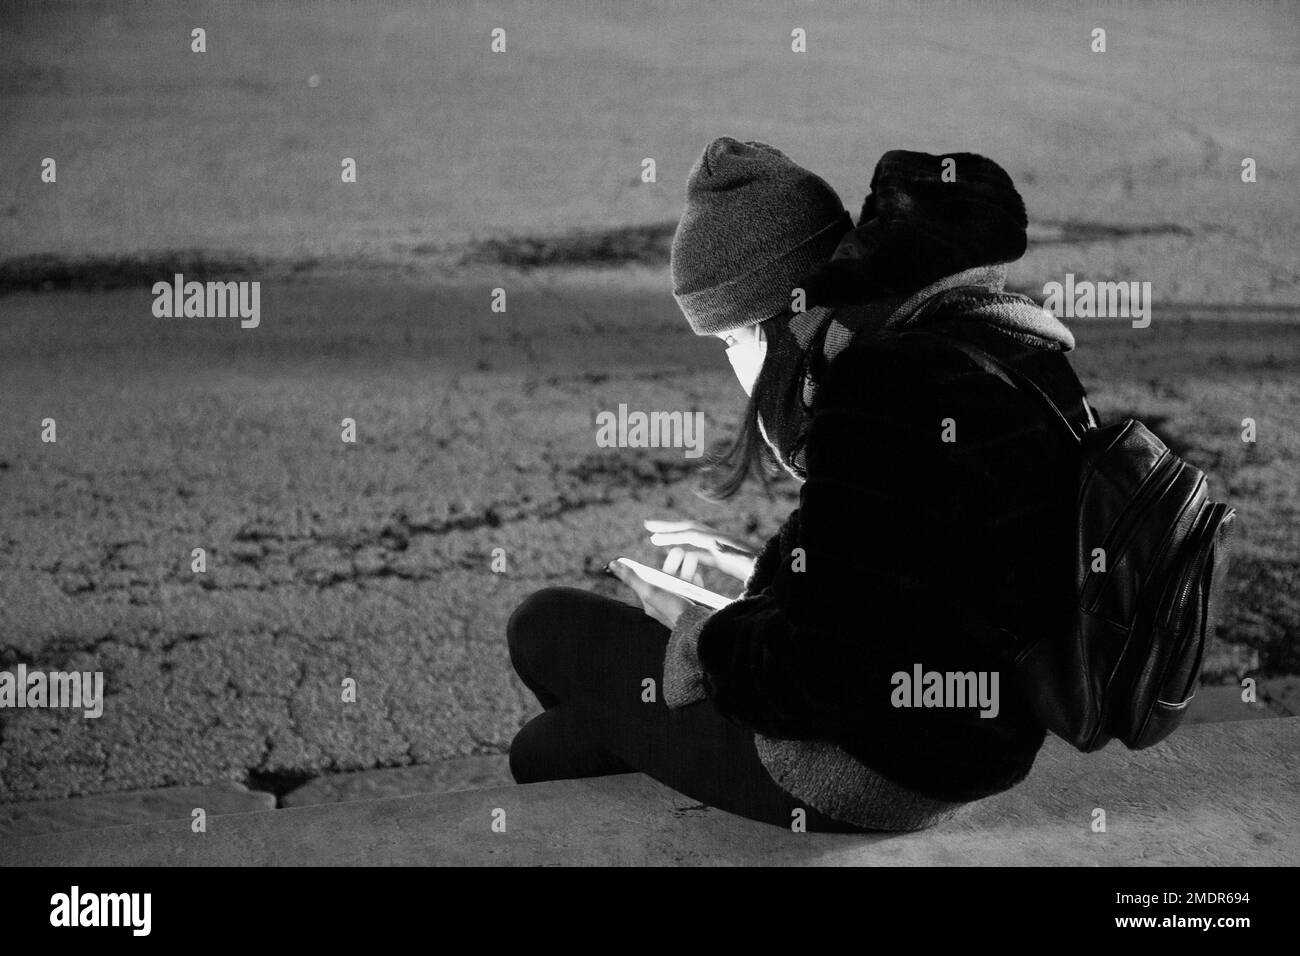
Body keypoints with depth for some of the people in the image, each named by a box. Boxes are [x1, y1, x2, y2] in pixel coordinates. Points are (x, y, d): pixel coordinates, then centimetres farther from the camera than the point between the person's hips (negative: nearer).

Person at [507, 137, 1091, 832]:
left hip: (874, 776, -10)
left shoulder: (879, 389, -27)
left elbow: (818, 676, -26)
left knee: (546, 625, 11)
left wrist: (696, 639, -7)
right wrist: (768, 572, 16)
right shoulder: (1009, 342, 3)